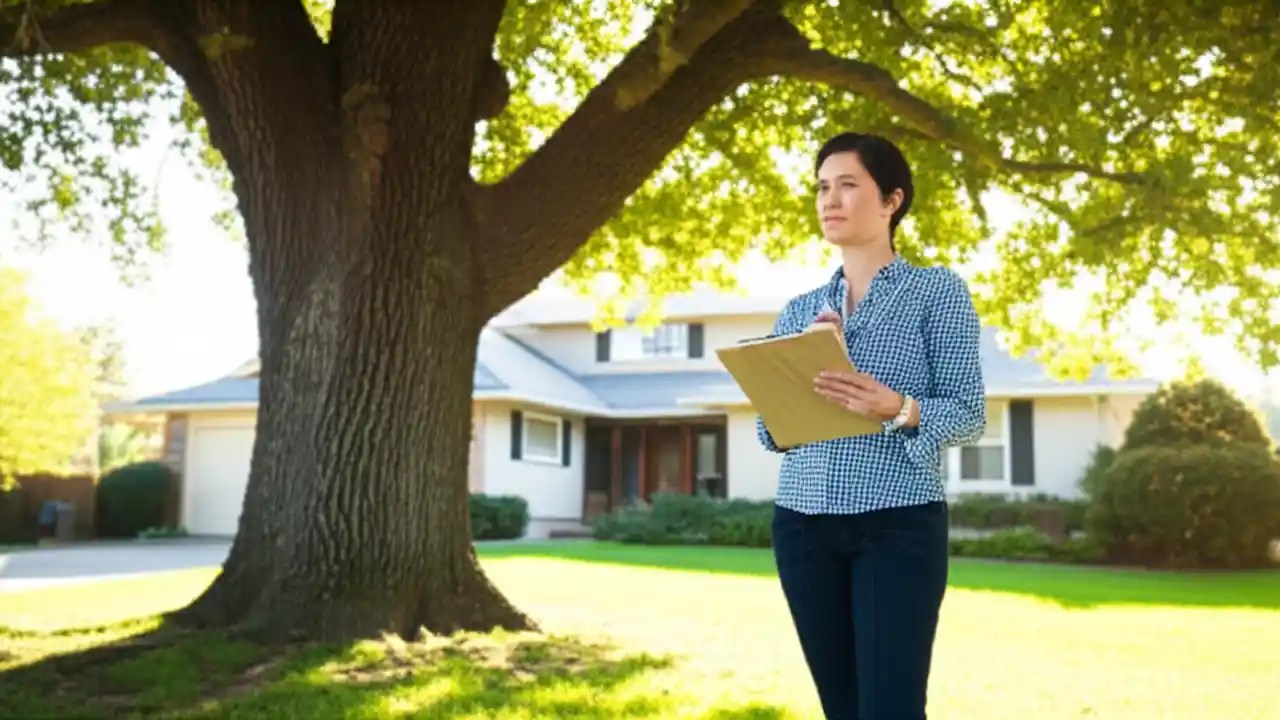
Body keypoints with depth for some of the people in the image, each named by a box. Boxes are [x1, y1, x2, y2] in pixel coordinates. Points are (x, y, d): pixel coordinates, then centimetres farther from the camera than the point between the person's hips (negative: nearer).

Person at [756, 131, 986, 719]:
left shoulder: (938, 289, 2)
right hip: (803, 524, 5)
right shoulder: (799, 309, 14)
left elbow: (969, 414, -4)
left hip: (898, 524, -4)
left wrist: (896, 408, -23)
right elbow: (770, 429, 12)